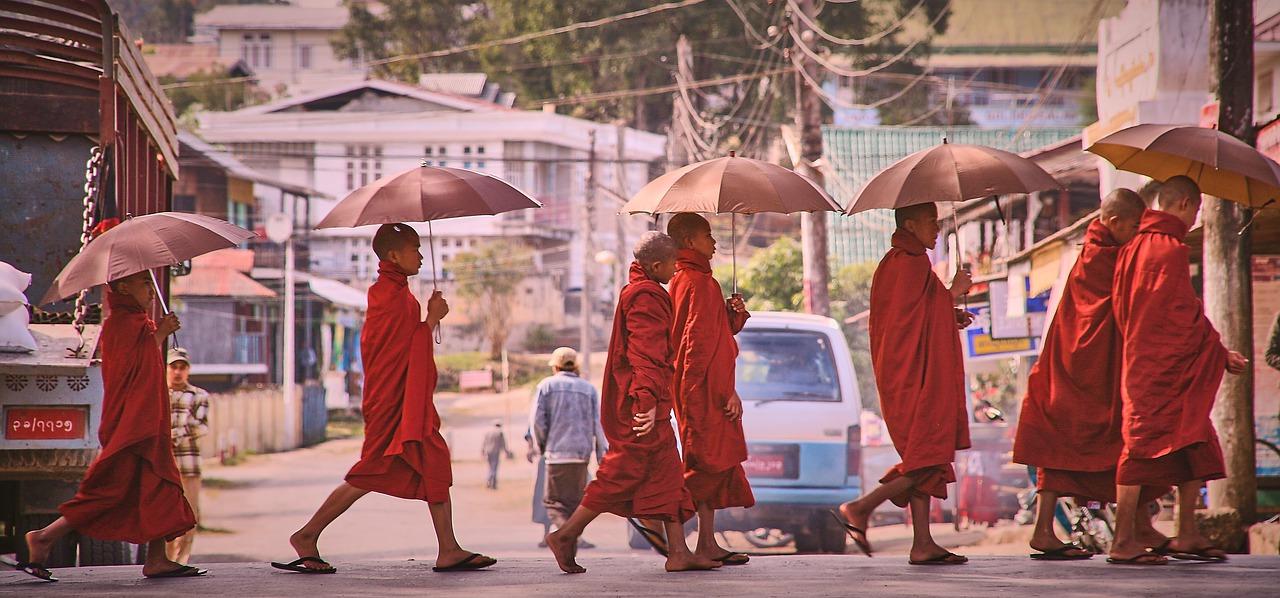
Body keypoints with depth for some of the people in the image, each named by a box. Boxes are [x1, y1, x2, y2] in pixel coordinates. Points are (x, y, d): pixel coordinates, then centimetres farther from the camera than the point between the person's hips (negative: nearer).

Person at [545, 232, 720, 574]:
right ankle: (566, 535, -1)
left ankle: (678, 552, 7)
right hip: (640, 403, -11)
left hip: (634, 401, 11)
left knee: (667, 474, 8)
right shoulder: (647, 297, -15)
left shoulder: (636, 291, 19)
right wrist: (647, 401, -28)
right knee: (623, 474, -6)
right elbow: (646, 354, -23)